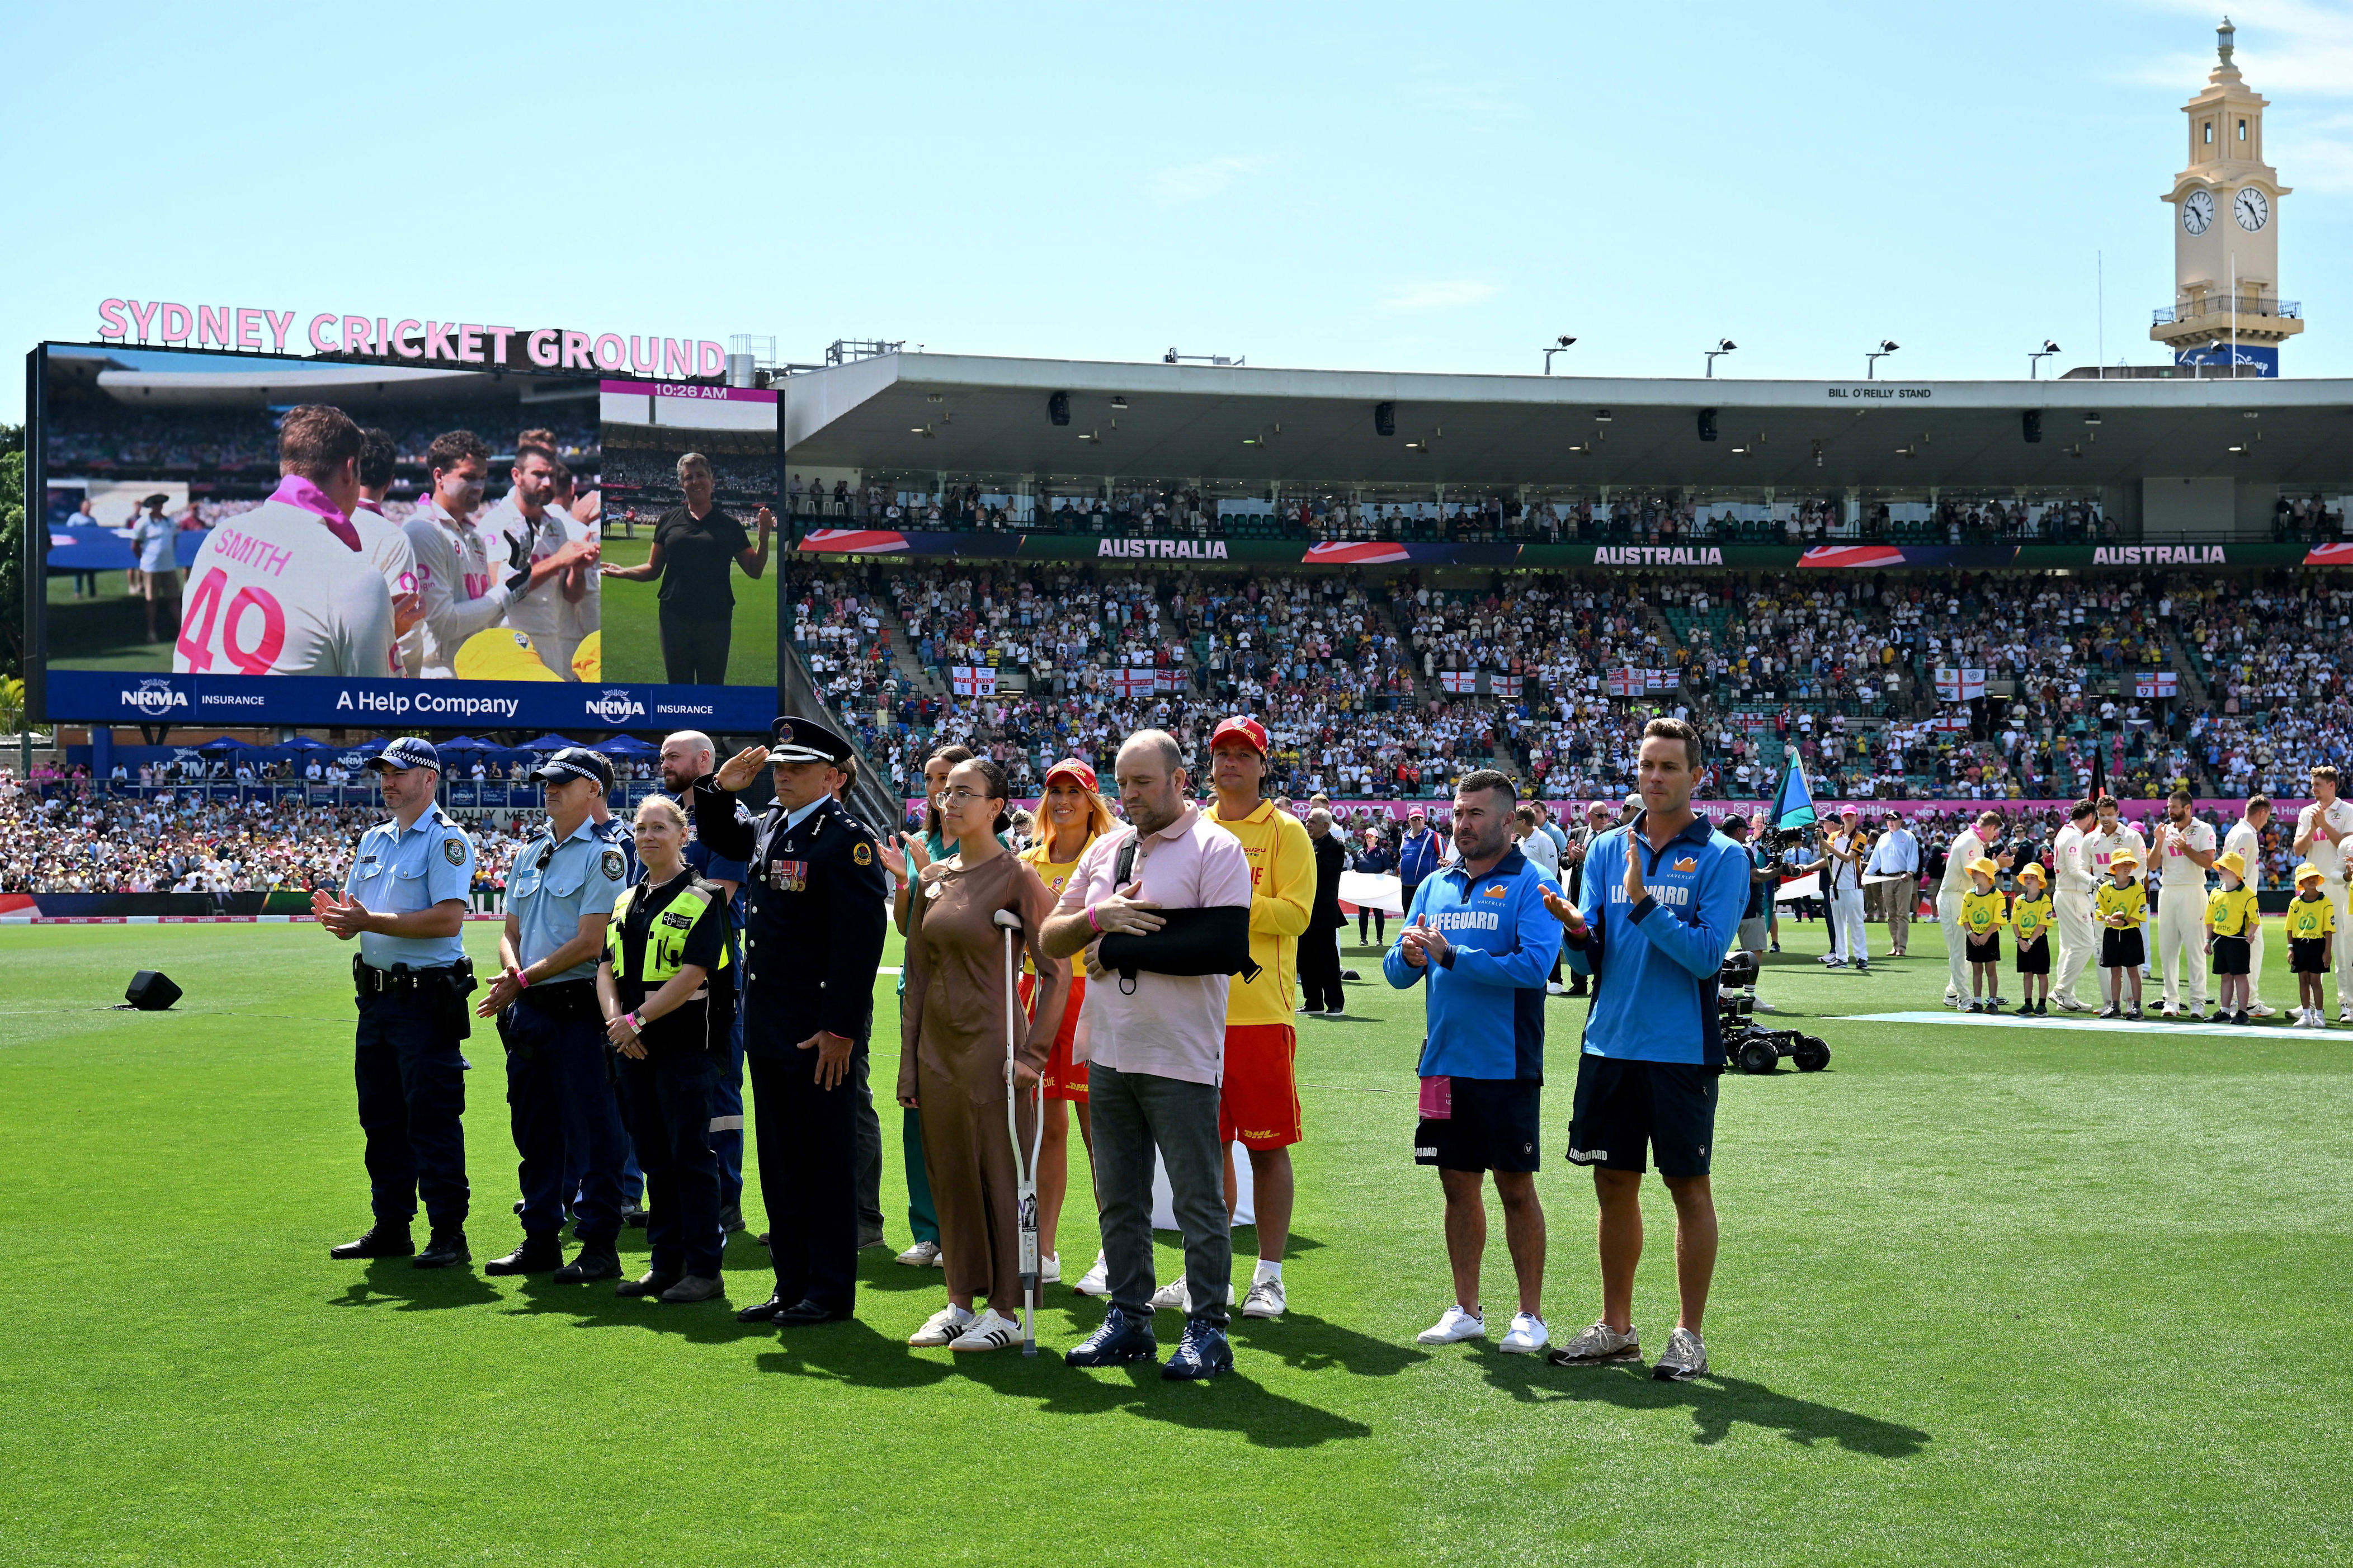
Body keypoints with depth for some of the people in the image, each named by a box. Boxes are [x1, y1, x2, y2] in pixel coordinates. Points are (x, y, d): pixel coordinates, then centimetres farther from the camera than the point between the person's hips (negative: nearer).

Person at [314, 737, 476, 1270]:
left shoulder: (447, 839, -9)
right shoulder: (374, 840, 17)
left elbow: (448, 919, -20)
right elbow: (357, 918, 18)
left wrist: (371, 921, -21)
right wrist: (340, 918, -6)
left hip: (427, 999, -8)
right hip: (377, 998, 8)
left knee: (433, 1120, -6)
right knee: (381, 1120, 13)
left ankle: (449, 1233, -2)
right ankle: (391, 1227, 22)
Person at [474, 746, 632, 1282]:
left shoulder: (603, 855, -7)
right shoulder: (529, 853, 16)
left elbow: (589, 943, -14)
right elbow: (511, 930, 17)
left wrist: (525, 978, -14)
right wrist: (511, 969, -5)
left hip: (577, 1009, -8)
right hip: (528, 1011, 8)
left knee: (591, 1131, -4)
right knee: (533, 1130, 13)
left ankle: (599, 1244, 0)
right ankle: (541, 1241, 22)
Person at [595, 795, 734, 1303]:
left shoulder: (701, 900, -6)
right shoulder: (627, 902, 16)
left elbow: (692, 975, -15)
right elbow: (607, 969, 12)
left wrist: (637, 1020, -17)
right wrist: (615, 1018, -6)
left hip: (686, 1045, -7)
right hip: (635, 1049, 7)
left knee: (691, 1154, -5)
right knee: (654, 1156, 11)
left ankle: (704, 1269, 0)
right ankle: (665, 1263, 18)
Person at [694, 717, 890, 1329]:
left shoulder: (847, 840, -13)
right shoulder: (769, 826, 12)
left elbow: (860, 941, -18)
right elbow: (720, 839, 34)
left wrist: (840, 1028, -22)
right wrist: (719, 789, 13)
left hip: (820, 1032, -8)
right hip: (766, 1027, 8)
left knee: (826, 1159, 0)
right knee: (780, 1160, 13)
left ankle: (831, 1291, 9)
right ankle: (792, 1284, 22)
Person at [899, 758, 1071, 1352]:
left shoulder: (1016, 877, -8)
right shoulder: (933, 879, 10)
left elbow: (1056, 972, -10)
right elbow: (918, 975, 14)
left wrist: (1033, 1053, -14)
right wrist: (909, 1062, 11)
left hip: (990, 1045, -6)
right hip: (937, 1045, 6)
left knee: (999, 1174, 0)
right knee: (949, 1175, 10)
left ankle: (1006, 1308, 7)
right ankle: (960, 1300, 20)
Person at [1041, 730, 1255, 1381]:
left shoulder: (1216, 848, -6)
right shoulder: (1104, 850, 14)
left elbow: (1226, 946, -19)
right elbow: (1051, 940, 14)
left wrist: (1123, 948, -13)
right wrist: (1097, 918, -8)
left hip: (1181, 1059, -6)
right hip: (1109, 1056, 6)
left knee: (1199, 1200, -1)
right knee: (1119, 1199, 12)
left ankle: (1207, 1330, 7)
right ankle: (1129, 1320, 22)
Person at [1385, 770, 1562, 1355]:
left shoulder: (1532, 885, -5)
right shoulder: (1435, 886, 12)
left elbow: (1534, 965, -20)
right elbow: (1396, 972, 11)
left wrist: (1452, 956, -21)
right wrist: (1409, 956, -13)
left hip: (1506, 1066, -5)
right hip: (1444, 1062, 5)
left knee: (1516, 1188, 1)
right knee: (1458, 1185, 11)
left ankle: (1530, 1315, 11)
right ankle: (1466, 1310, 21)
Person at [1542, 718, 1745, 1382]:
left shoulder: (1722, 858, -5)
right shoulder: (1606, 849, 9)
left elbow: (1707, 954, -15)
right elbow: (1592, 956, 7)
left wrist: (1642, 902, -22)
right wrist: (1577, 931, -15)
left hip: (1681, 1050, -4)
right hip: (1609, 1045, 5)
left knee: (1688, 1185, 2)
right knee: (1614, 1184, 10)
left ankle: (1689, 1335, 12)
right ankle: (1615, 1328, 21)